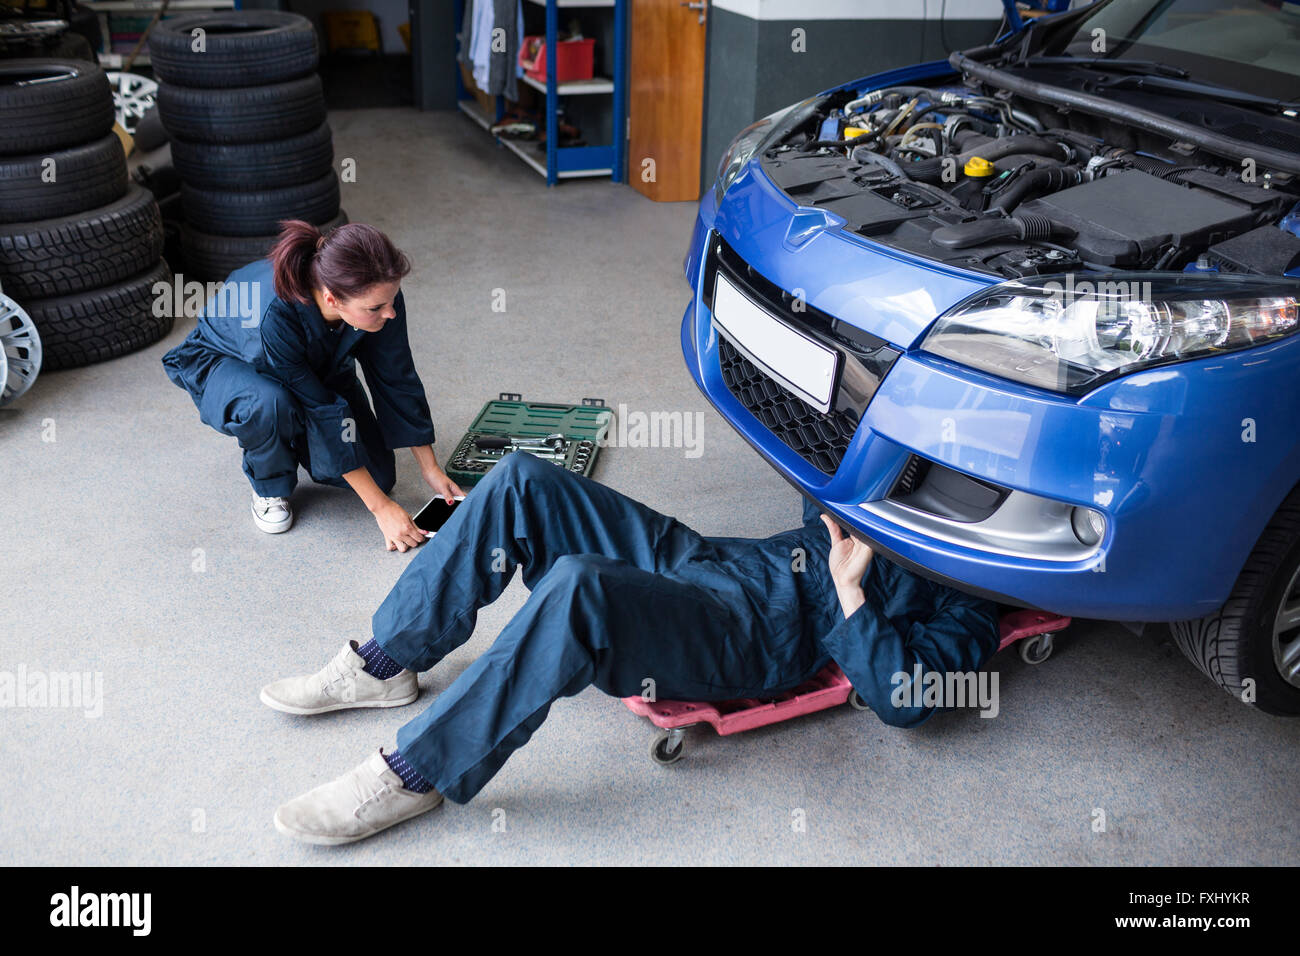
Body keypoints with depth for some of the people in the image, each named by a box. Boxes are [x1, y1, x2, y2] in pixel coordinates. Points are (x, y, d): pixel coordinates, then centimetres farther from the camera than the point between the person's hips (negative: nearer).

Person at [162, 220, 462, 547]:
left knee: (377, 474, -9)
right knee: (268, 405, -40)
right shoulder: (274, 315, -43)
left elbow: (398, 380, -16)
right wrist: (381, 507, -32)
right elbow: (322, 415, -36)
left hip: (316, 366, 4)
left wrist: (431, 469, -12)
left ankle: (292, 434, 19)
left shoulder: (379, 294, -31)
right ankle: (270, 486, -7)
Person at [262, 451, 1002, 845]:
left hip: (748, 637, -8)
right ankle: (386, 664, -1)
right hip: (703, 557, 9)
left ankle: (417, 776, -24)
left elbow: (903, 699, -13)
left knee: (575, 587, -39)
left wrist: (849, 590, -15)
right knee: (521, 481, -11)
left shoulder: (972, 611, 3)